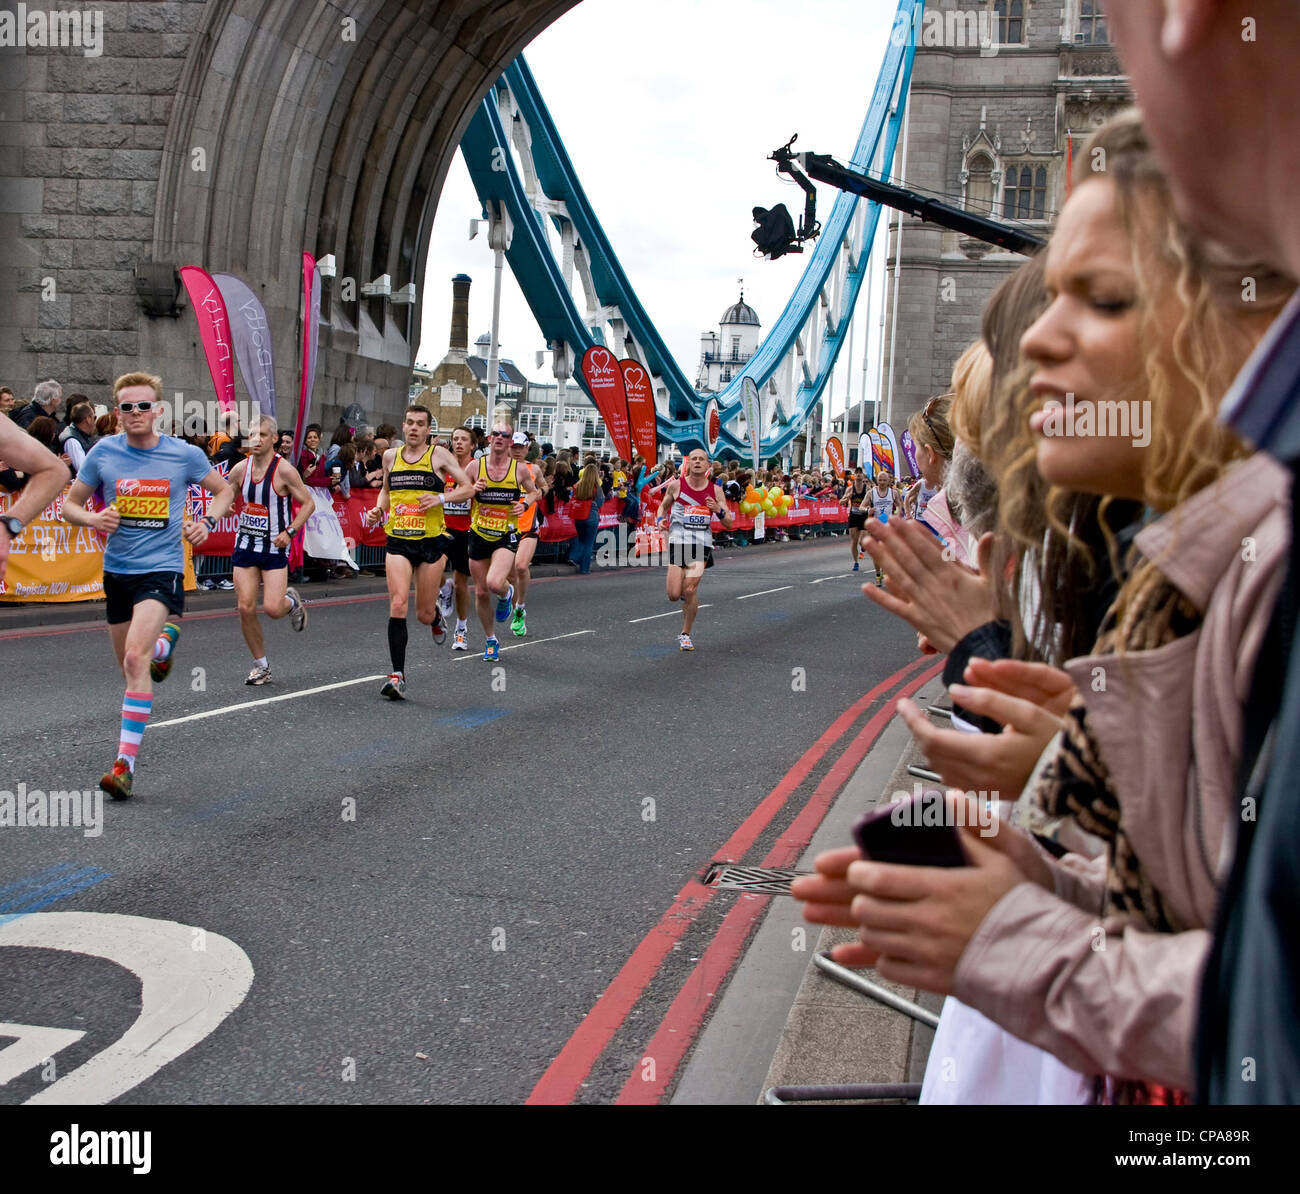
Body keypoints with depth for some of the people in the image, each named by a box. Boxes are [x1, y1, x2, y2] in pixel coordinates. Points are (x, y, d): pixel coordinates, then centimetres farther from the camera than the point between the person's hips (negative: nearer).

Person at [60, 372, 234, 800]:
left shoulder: (185, 455, -3)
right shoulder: (102, 453, 0)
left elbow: (224, 490, 12)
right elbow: (69, 505, 7)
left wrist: (206, 521, -7)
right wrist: (93, 518, -15)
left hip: (162, 569, -4)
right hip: (117, 570, 4)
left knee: (136, 659, -21)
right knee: (129, 664, 13)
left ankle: (125, 763, -19)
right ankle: (165, 639, 49)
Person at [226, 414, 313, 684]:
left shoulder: (284, 470, -11)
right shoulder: (240, 469, 3)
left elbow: (308, 503, -6)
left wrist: (290, 531, -16)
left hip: (274, 546, -4)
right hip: (245, 544, 4)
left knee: (272, 608, -14)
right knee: (245, 608, -2)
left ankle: (292, 601, 26)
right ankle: (261, 666, 13)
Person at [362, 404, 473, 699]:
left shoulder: (438, 455, -1)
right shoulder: (391, 456, 9)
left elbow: (468, 488, -1)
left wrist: (441, 498, -16)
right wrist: (378, 509, 6)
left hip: (431, 541, -2)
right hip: (397, 542, 2)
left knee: (424, 614, 6)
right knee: (397, 605, -15)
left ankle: (435, 618, 46)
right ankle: (397, 675, -11)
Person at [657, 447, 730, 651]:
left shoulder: (715, 490, 3)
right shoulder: (676, 485, 0)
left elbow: (728, 524, 6)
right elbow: (663, 506, 19)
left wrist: (718, 510, -14)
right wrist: (661, 519, -2)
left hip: (702, 543, 0)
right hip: (678, 540, 0)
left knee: (690, 591, -14)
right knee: (674, 595, -7)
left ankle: (685, 634, 5)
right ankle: (688, 589, 32)